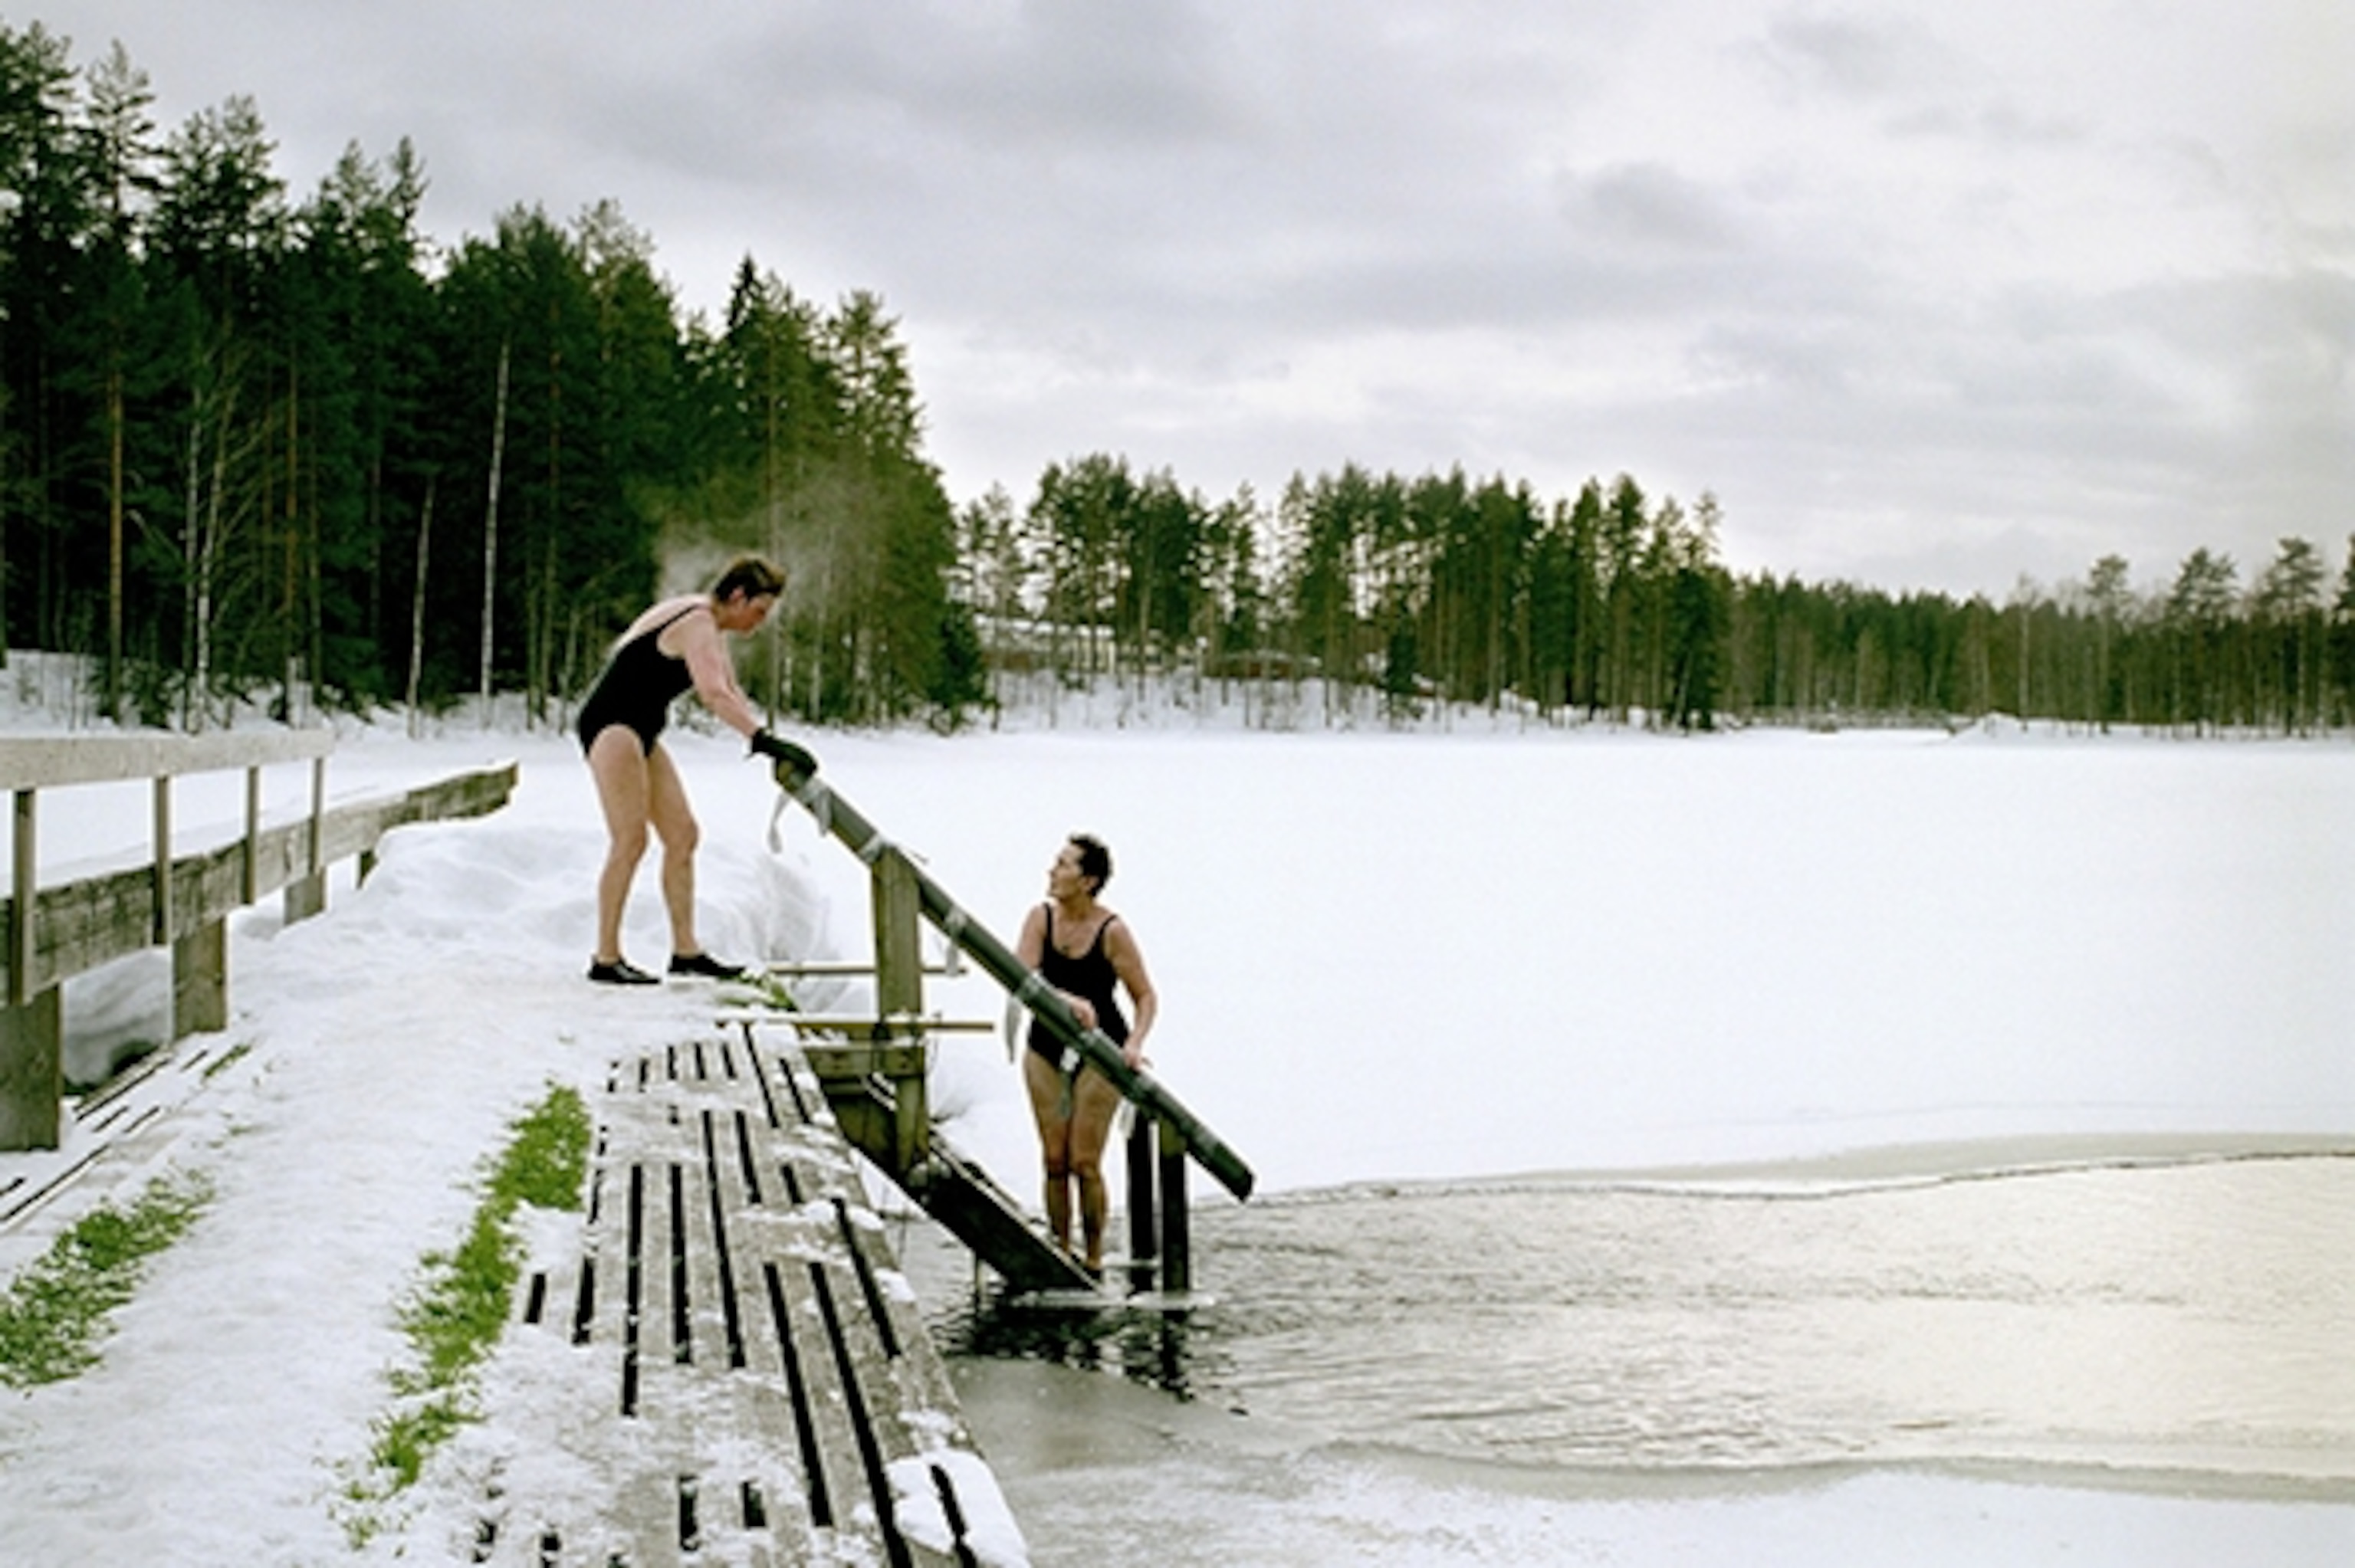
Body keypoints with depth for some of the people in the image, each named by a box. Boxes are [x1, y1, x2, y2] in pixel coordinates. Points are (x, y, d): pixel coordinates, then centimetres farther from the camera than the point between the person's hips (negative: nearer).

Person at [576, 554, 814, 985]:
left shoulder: (709, 630, 17)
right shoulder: (697, 623, -17)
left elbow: (732, 697, 21)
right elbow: (714, 695, -31)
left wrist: (770, 746, 10)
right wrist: (766, 741, -38)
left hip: (638, 733, 11)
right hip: (612, 726, -11)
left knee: (682, 834, 7)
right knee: (631, 840, -14)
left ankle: (685, 950, 9)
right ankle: (606, 958, -11)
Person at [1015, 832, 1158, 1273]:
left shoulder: (1112, 931, -14)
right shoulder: (1041, 919, -6)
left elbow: (1146, 997, -9)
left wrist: (1134, 1043, -27)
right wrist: (1070, 1001, -34)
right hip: (1046, 1050, 3)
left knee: (1084, 1163, -5)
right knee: (1054, 1160, 4)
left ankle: (1093, 1260, 7)